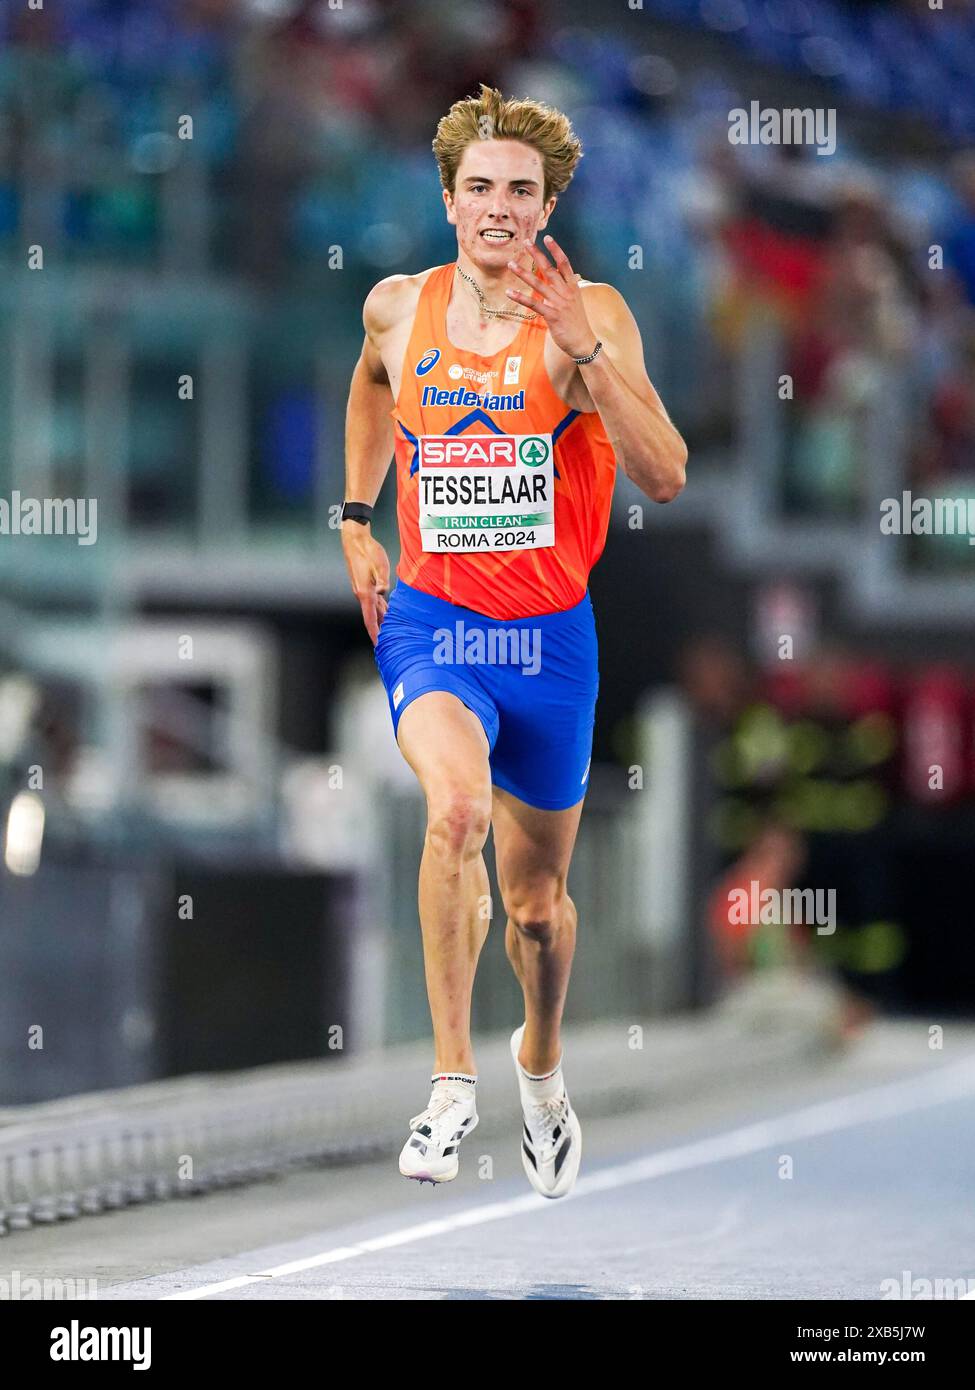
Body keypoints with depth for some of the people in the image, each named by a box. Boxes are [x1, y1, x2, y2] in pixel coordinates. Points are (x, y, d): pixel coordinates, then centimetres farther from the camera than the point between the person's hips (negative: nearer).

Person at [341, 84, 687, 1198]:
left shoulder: (590, 313, -8)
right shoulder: (398, 307, 0)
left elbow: (663, 478, -18)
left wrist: (585, 351, -27)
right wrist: (355, 522, 18)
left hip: (549, 635, 0)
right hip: (428, 622, 0)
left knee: (536, 898, 14)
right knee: (457, 806, -31)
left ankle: (541, 1059, 46)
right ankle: (452, 1075, -24)